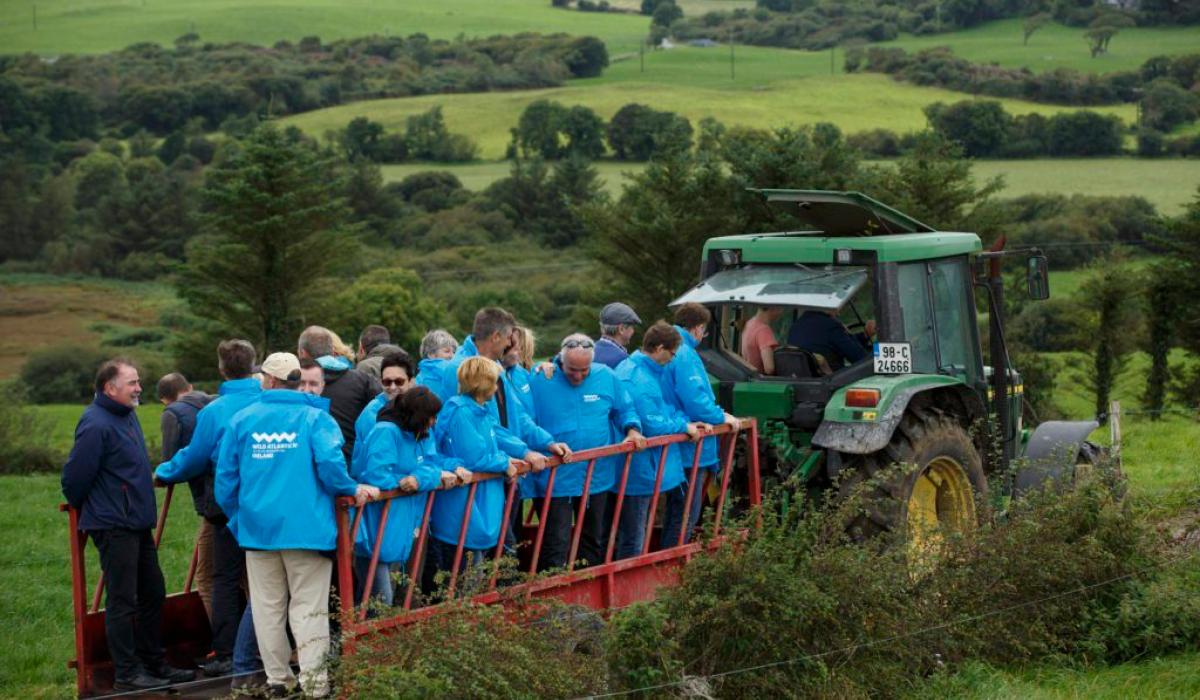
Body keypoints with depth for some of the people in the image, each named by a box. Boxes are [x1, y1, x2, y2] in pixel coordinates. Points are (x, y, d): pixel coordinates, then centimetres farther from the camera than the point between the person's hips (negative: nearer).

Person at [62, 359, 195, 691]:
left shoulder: (126, 416, 12)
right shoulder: (96, 425, -19)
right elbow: (75, 477, -17)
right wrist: (83, 508, -2)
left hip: (138, 523, 10)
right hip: (114, 526, -10)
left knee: (152, 594, 15)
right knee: (122, 601, -5)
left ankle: (154, 663, 26)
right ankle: (127, 673, 0)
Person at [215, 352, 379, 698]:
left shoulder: (242, 420, 6)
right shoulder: (315, 418, -3)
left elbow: (226, 477, 6)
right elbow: (329, 462, -18)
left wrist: (238, 519, 17)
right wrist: (352, 489, -1)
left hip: (258, 526, 3)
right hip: (306, 525, -3)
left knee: (268, 607, 11)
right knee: (308, 607, -2)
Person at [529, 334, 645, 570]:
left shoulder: (606, 377, 1)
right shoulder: (540, 380, -10)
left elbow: (625, 409, 14)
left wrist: (632, 430, -5)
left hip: (597, 478, 4)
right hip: (555, 479, -4)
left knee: (594, 541, 17)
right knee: (556, 544, -7)